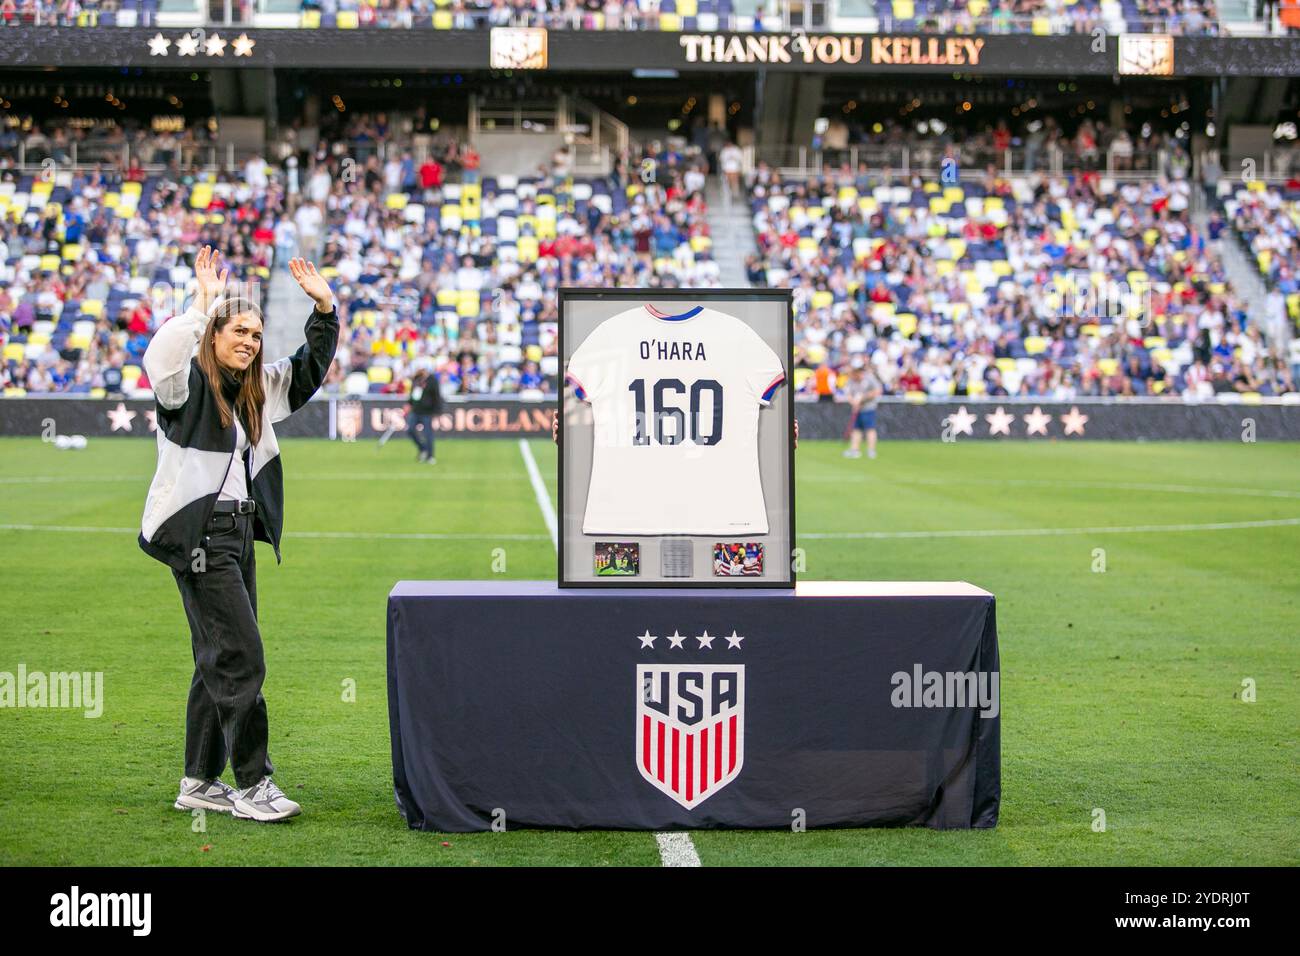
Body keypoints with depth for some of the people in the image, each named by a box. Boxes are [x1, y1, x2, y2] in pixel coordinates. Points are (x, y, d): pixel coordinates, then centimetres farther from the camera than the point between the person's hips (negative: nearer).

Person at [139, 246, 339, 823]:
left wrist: (324, 307, 11)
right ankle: (252, 785, -6)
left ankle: (199, 783, 19)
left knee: (218, 659, 12)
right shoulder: (188, 384, -8)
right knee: (241, 656, -12)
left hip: (239, 531, 9)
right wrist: (204, 303, -30)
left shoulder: (256, 391, 15)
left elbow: (310, 368, 25)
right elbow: (161, 355, -31)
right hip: (198, 533, -9)